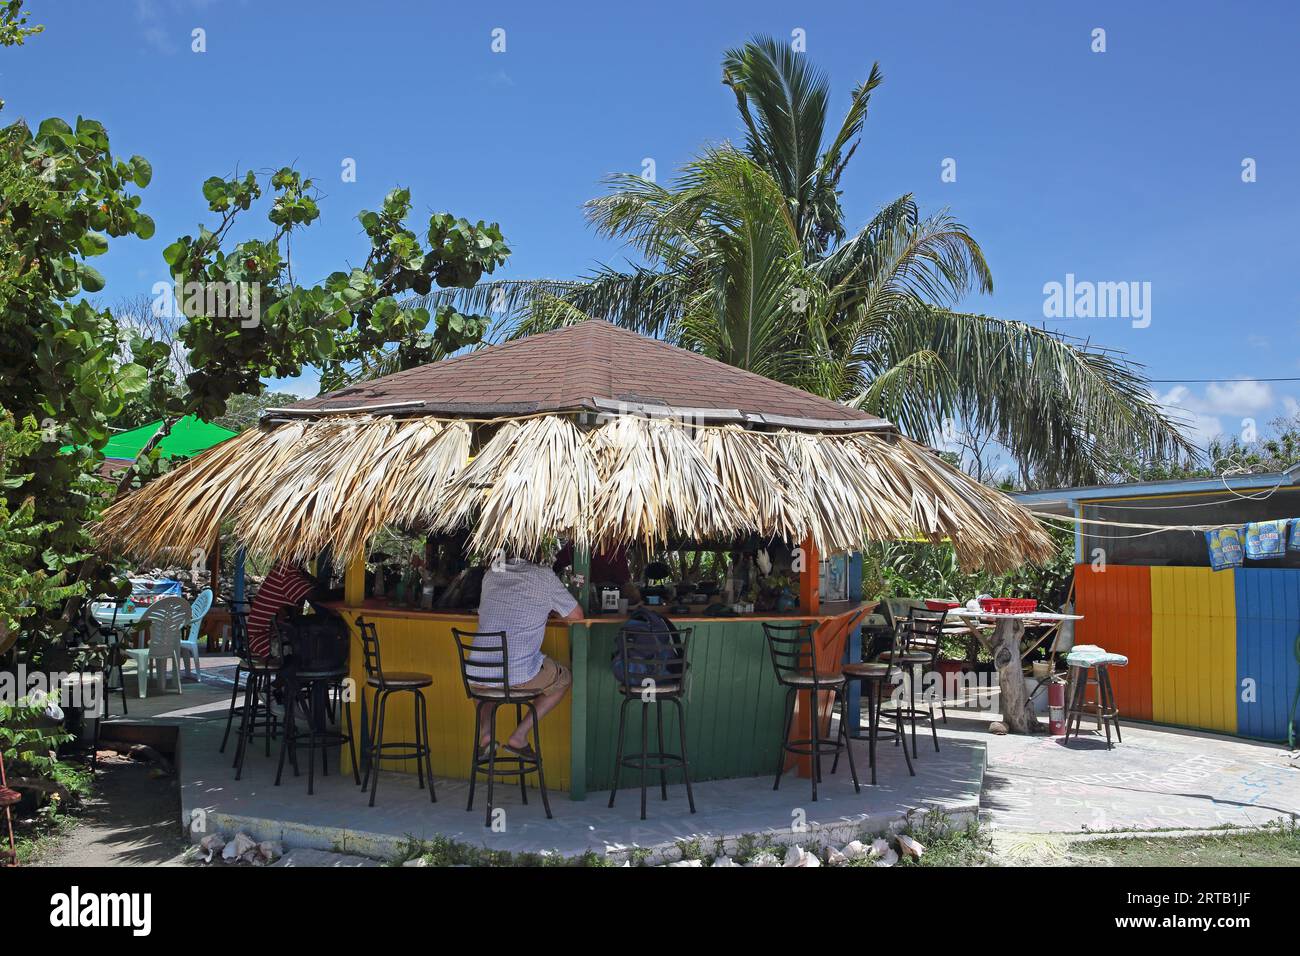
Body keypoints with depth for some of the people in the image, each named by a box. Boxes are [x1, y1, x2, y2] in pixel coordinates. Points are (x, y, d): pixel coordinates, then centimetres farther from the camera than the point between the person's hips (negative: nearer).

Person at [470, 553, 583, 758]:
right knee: (564, 678, 25)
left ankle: (484, 733, 21)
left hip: (478, 676, 4)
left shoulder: (491, 574, 10)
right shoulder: (544, 576, -4)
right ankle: (520, 735, 12)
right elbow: (576, 615, 5)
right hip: (518, 677, -4)